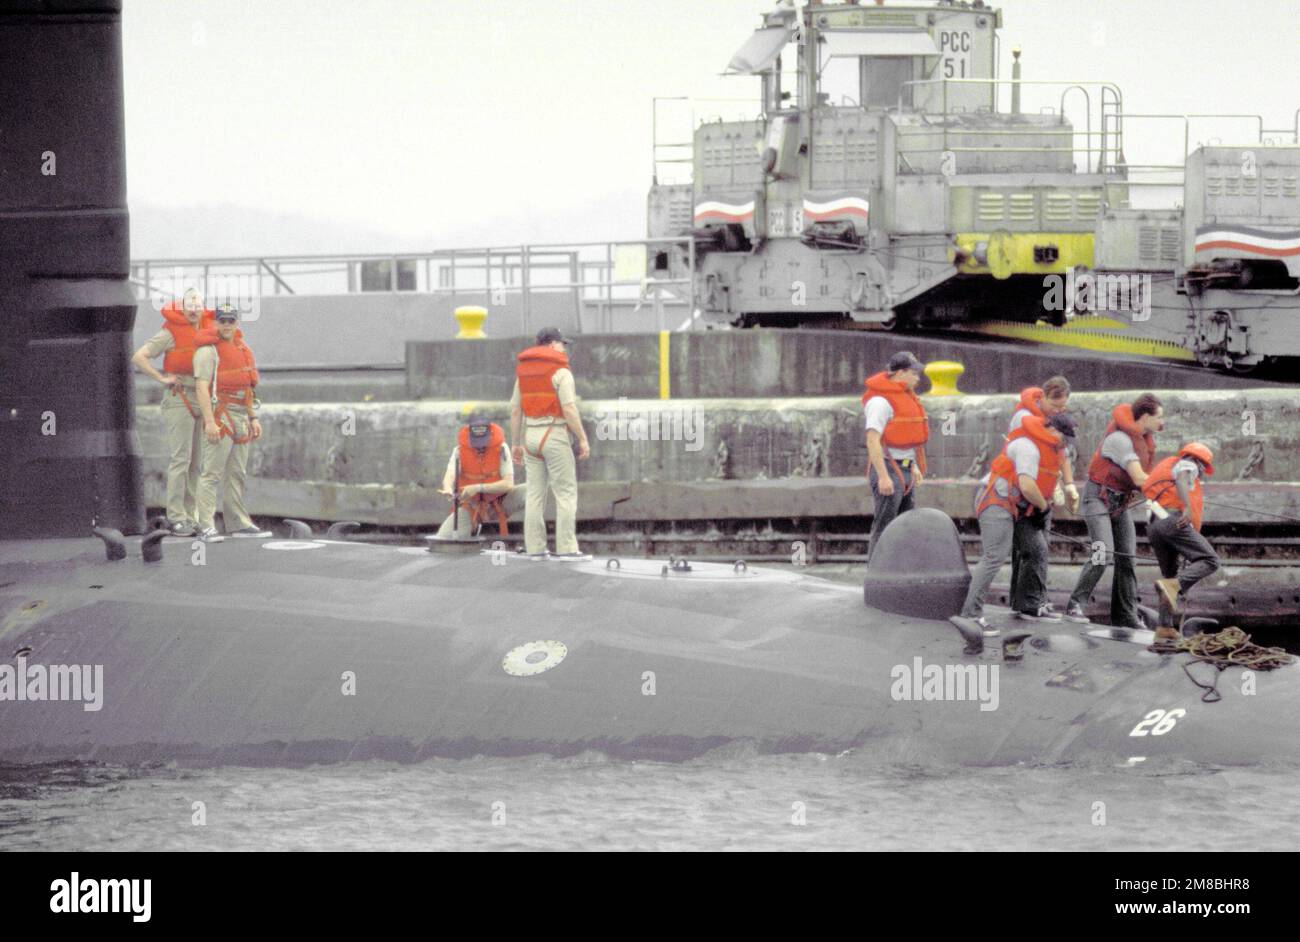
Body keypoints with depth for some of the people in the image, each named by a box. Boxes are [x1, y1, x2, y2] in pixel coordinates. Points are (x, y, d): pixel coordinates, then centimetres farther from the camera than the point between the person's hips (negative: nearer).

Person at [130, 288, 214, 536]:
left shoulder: (208, 331, 12)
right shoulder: (171, 333, -5)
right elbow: (138, 357, -10)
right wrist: (162, 379, -13)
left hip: (202, 401, 7)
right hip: (179, 399, -7)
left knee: (196, 462, 8)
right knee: (180, 460, -11)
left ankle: (190, 516, 13)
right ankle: (176, 518, -12)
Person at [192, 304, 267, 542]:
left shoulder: (242, 349, 17)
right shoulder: (208, 350, -8)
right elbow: (202, 387, -15)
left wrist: (253, 418, 19)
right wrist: (209, 421, -22)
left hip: (241, 419, 8)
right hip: (219, 414, -8)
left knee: (237, 475, 11)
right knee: (211, 473, -11)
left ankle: (238, 523, 16)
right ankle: (206, 527, -15)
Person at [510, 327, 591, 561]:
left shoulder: (524, 371, 9)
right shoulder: (561, 371, -11)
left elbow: (515, 410, 9)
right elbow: (569, 410, -17)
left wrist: (515, 444, 14)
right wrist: (583, 440, -12)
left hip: (531, 436, 6)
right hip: (555, 435, -6)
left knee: (536, 494, 8)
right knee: (566, 493, -3)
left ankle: (535, 548, 4)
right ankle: (566, 548, -8)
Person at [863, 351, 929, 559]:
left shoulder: (905, 397, 15)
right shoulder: (880, 401, -15)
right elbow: (873, 440, -21)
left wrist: (914, 466, 24)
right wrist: (883, 477, -25)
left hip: (904, 469, 10)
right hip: (888, 468, -10)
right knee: (884, 527, -9)